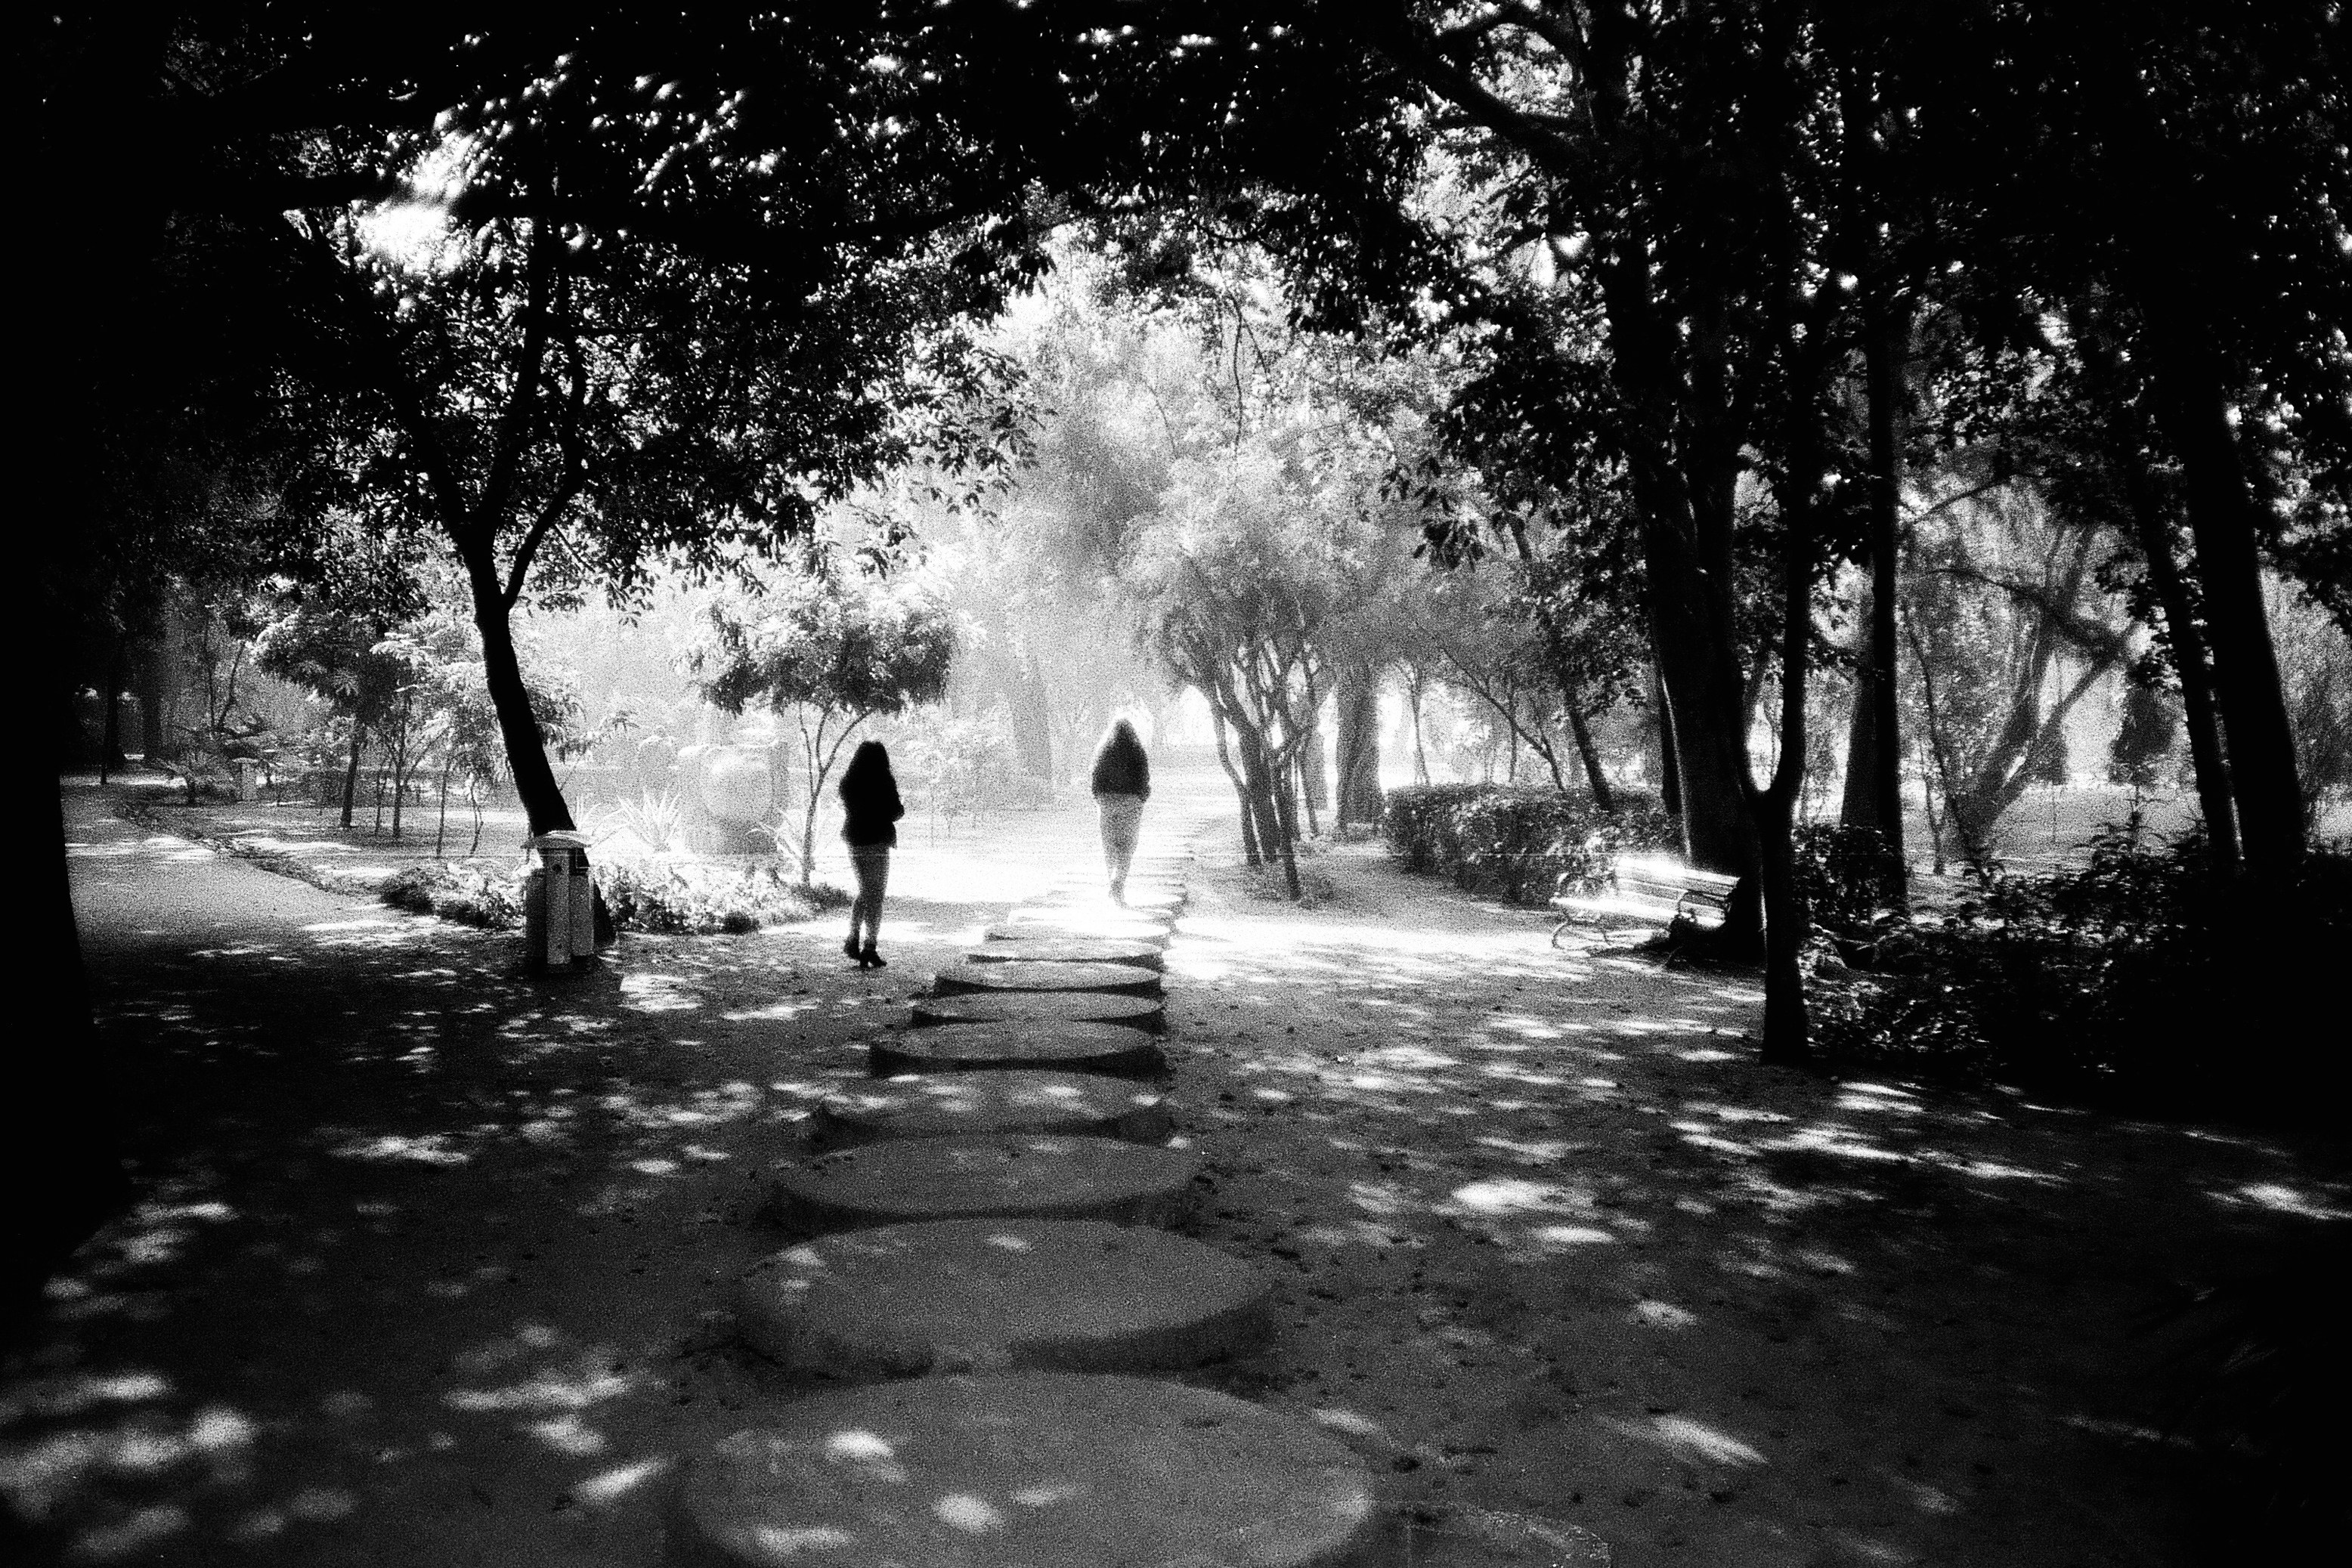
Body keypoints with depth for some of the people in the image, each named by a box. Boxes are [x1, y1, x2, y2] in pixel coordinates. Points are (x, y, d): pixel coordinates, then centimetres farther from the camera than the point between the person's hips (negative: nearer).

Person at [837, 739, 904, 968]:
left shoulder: (848, 781, 6)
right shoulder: (883, 781, -11)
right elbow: (894, 812, -10)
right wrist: (901, 809, 10)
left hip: (854, 842, 6)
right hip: (877, 842, -5)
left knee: (864, 892, 21)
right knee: (875, 895, 1)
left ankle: (852, 941, 16)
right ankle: (869, 948, -1)